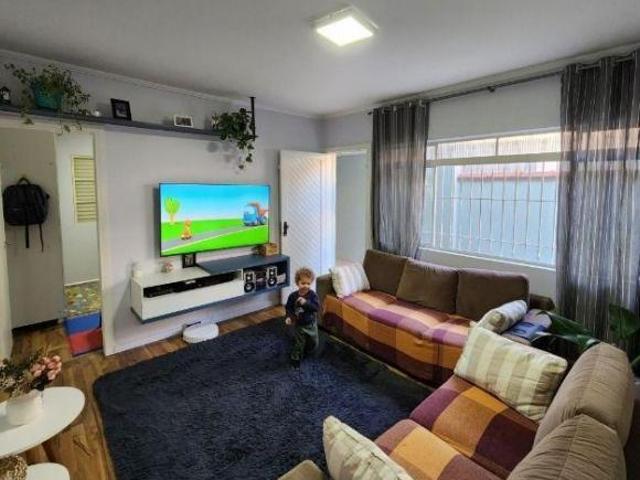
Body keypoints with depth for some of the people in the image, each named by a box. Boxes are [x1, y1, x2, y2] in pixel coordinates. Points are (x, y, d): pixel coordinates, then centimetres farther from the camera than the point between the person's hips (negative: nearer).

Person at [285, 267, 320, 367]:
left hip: (311, 324, 2)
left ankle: (306, 351, 49)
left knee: (314, 343, 19)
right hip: (299, 325, -1)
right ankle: (295, 358, 34)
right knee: (298, 344, 10)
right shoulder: (293, 296, -15)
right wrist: (289, 317, -20)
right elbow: (288, 307, -4)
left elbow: (317, 307, -26)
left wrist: (306, 303, -38)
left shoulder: (313, 295, -17)